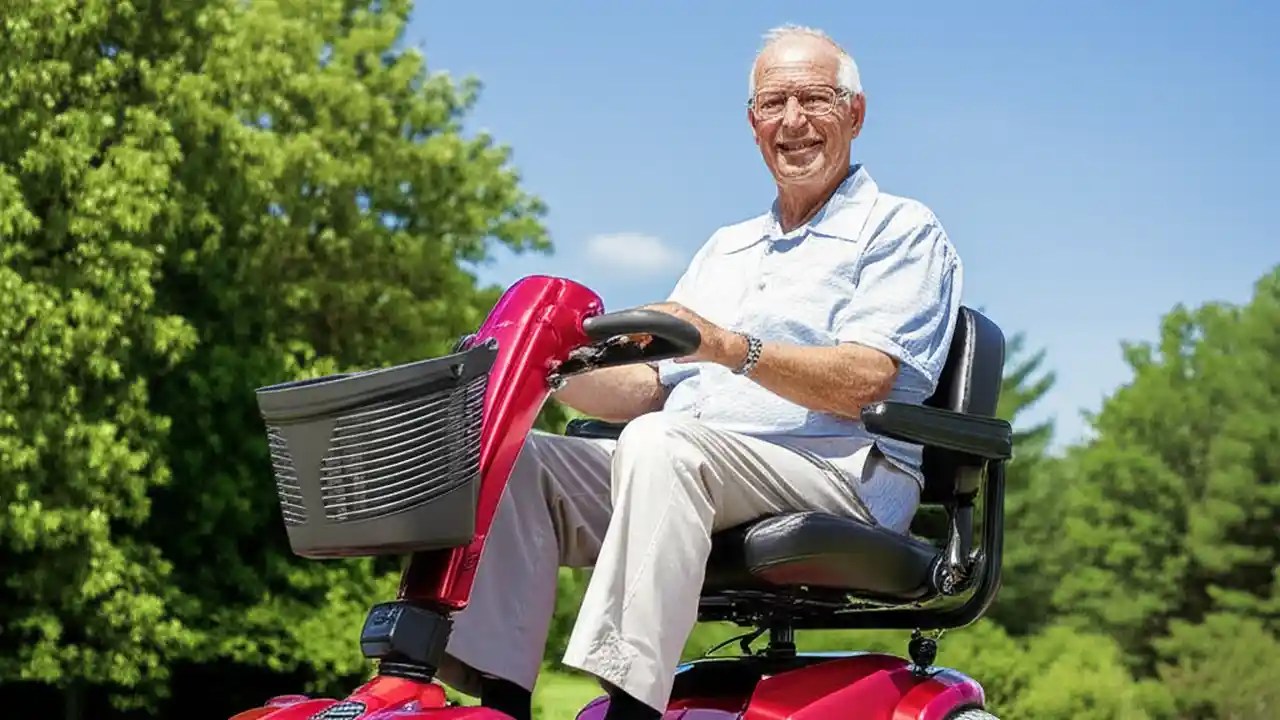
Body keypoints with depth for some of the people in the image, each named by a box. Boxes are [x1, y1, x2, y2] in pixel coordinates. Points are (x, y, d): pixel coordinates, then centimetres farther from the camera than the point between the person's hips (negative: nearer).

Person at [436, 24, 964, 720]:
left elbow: (863, 384, -10)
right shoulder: (726, 247, 30)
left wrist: (732, 348, -24)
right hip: (682, 472, 7)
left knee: (659, 445, -36)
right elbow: (650, 388, 22)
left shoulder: (901, 231, 8)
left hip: (834, 475, -7)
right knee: (515, 456, -15)